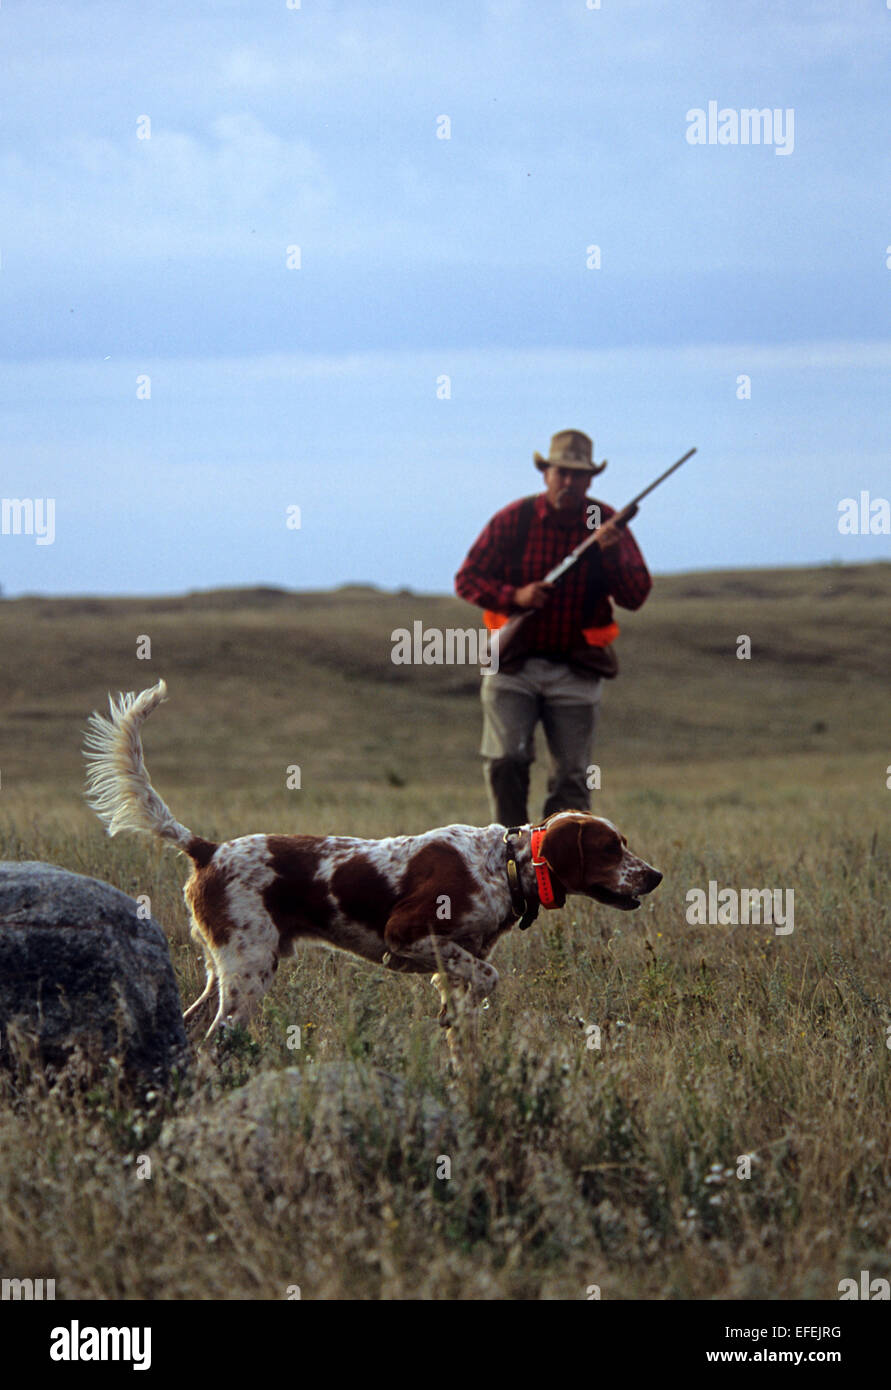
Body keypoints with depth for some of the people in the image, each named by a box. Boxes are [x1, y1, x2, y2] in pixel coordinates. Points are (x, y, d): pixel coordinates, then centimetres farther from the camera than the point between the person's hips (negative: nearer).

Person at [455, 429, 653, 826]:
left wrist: (611, 553, -22)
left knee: (572, 779, 0)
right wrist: (514, 596, -16)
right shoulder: (513, 520, -2)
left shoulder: (608, 525, 0)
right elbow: (466, 579, 2)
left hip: (575, 672, 1)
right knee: (505, 762, -13)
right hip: (514, 666, -1)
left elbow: (636, 596, -5)